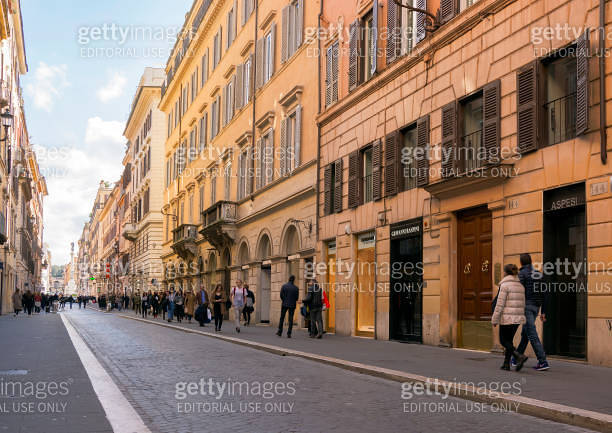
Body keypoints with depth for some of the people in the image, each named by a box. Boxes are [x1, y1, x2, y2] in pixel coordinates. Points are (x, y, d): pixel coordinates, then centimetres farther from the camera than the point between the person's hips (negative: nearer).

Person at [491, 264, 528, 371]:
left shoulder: (505, 285, -11)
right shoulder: (520, 286, 10)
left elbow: (500, 304, -14)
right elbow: (522, 304, 12)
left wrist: (495, 320, -8)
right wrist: (520, 316, 19)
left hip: (507, 318, -7)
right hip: (518, 318, 7)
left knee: (503, 341, 3)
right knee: (509, 340, 16)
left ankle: (519, 356, -17)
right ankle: (506, 364, 15)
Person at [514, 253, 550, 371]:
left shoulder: (522, 273, -8)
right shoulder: (538, 274, 13)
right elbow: (543, 294, 12)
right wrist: (543, 312, 14)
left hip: (526, 306, -8)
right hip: (536, 307, 8)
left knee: (532, 334, -9)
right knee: (524, 333, 17)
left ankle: (543, 361, -15)